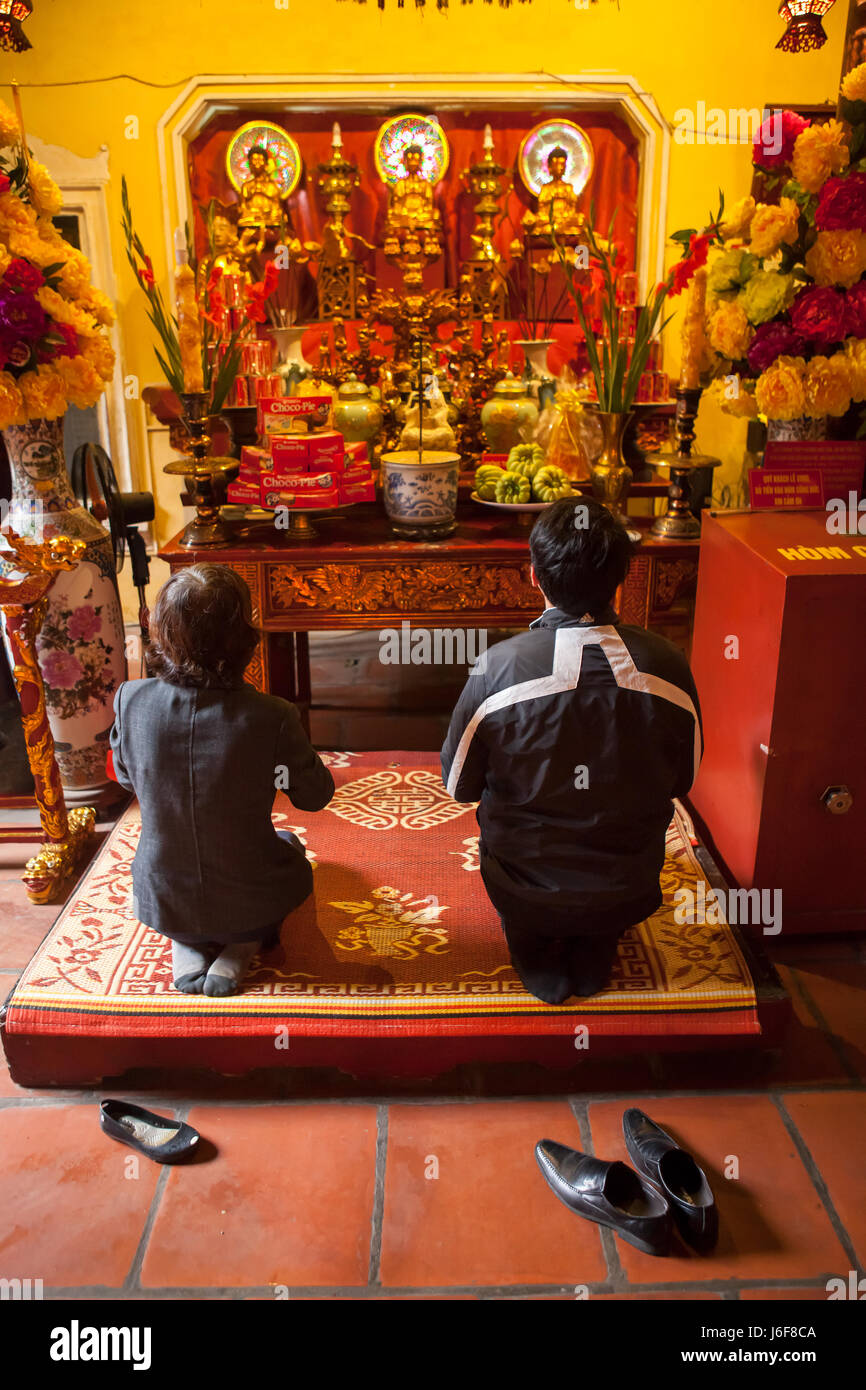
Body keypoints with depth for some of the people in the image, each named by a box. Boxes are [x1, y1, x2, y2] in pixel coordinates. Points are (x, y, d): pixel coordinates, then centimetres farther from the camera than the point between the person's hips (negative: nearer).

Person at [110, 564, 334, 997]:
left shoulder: (130, 700, -16)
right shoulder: (271, 717, -25)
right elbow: (314, 795, -7)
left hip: (161, 903, 3)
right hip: (248, 904, -2)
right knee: (290, 845, 32)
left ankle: (187, 947, 13)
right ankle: (239, 949, 9)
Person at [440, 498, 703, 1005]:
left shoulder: (496, 669, -25)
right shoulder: (668, 666, -19)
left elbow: (459, 785, -8)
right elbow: (682, 781, -1)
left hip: (527, 896, -1)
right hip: (629, 896, 2)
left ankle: (537, 957, 26)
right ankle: (594, 955, 30)